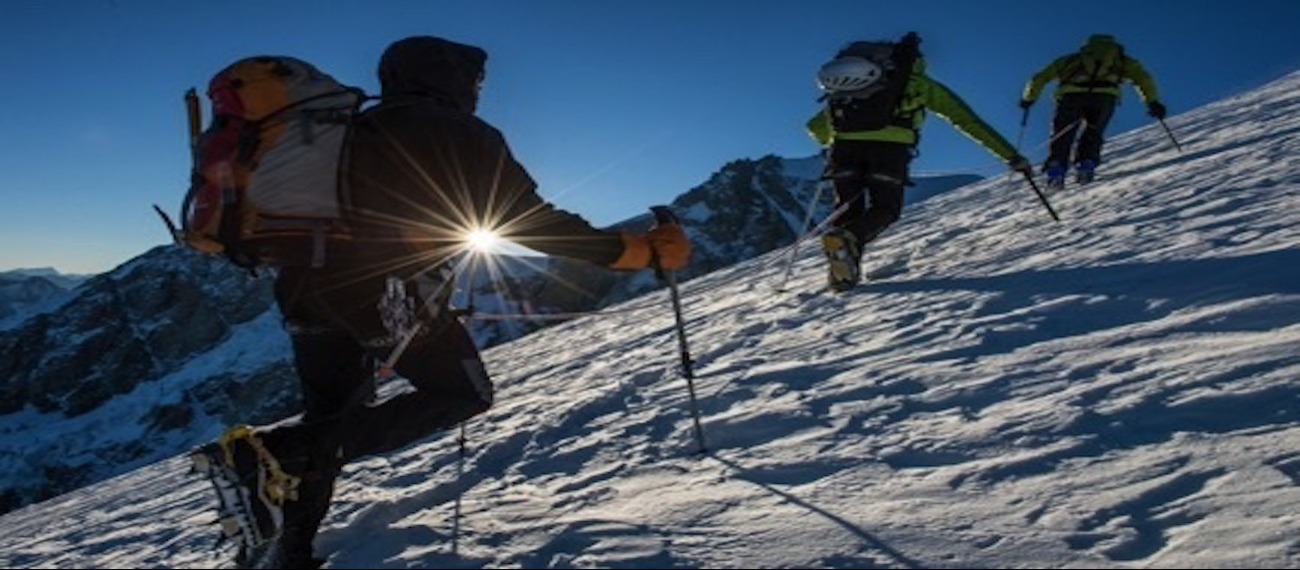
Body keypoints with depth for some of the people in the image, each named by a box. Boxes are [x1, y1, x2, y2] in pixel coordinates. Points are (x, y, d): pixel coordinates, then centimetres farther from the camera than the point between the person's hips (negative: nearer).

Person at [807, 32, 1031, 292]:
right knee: (885, 209, 10)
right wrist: (1012, 156, 30)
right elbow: (969, 121, 26)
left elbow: (815, 126, 32)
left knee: (848, 208, 16)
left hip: (844, 143, 3)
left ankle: (842, 273, -4)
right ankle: (845, 239, -21)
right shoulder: (920, 83, 27)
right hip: (890, 144, -3)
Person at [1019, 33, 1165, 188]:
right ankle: (1086, 165, -5)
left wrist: (1028, 99, 45)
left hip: (1070, 95, 0)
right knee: (1092, 134, 16)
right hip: (1104, 96, 0)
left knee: (1062, 136, 8)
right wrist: (1152, 102, 17)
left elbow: (1039, 78, 34)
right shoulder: (1121, 60, 33)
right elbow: (1143, 78, 19)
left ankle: (1055, 170, -10)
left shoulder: (1071, 59, 35)